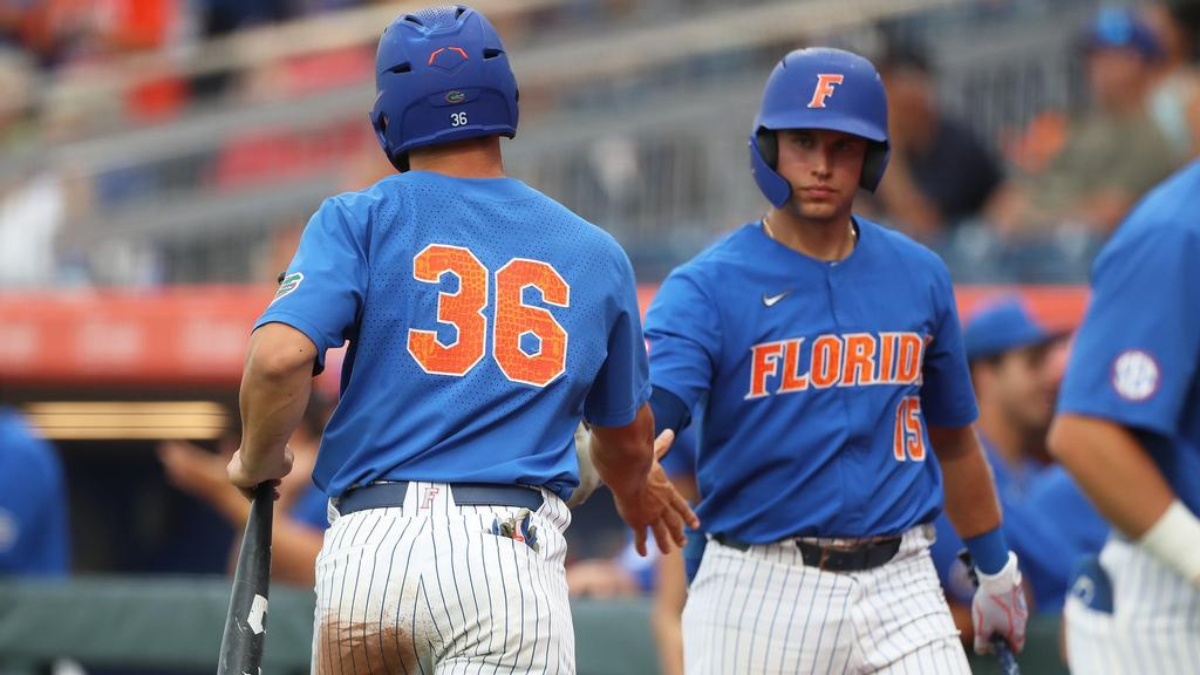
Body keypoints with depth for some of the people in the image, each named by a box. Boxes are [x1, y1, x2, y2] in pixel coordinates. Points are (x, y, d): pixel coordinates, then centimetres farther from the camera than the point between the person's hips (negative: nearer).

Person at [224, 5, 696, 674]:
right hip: (513, 557, 0)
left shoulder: (360, 219, 7)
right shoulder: (596, 255, 15)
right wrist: (635, 487, 53)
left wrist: (258, 460, 11)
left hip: (371, 544, 0)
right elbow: (627, 442, 29)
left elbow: (281, 357, -10)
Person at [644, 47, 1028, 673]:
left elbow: (951, 435, 21)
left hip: (899, 582, 3)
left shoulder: (919, 277, 8)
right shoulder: (706, 287, -6)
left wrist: (996, 571, 26)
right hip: (760, 590, -3)